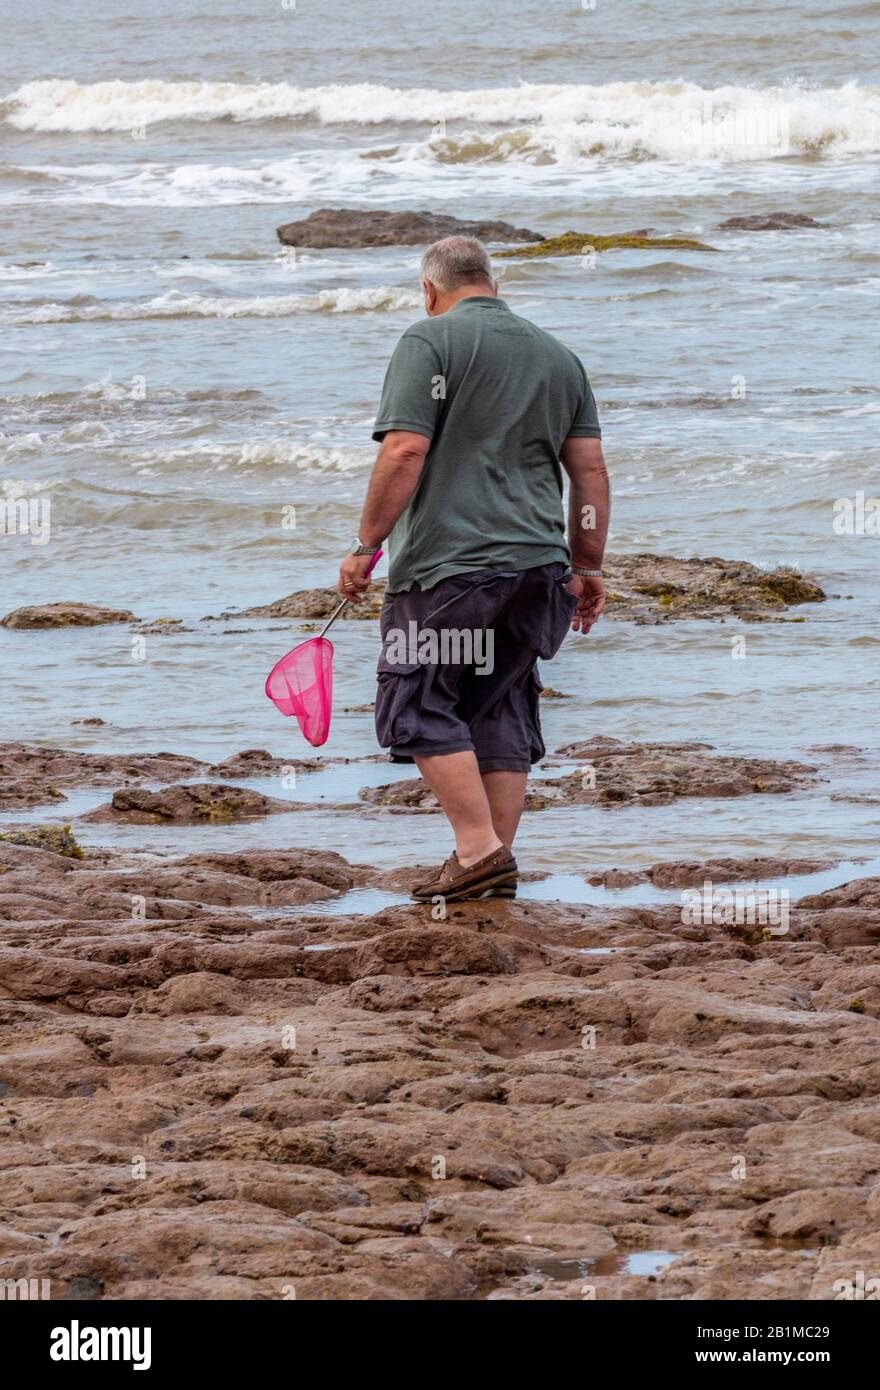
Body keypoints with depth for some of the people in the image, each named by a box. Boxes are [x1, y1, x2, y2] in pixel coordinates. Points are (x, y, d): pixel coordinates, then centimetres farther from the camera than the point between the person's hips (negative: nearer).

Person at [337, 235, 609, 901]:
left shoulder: (430, 341, -4)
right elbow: (590, 469, 14)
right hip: (538, 566, 6)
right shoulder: (558, 354, 15)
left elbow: (405, 451, -14)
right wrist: (588, 568, 20)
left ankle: (479, 851, -10)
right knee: (501, 709, 12)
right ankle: (498, 864, 10)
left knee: (420, 707, 0)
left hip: (450, 564, -6)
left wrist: (367, 545, -8)